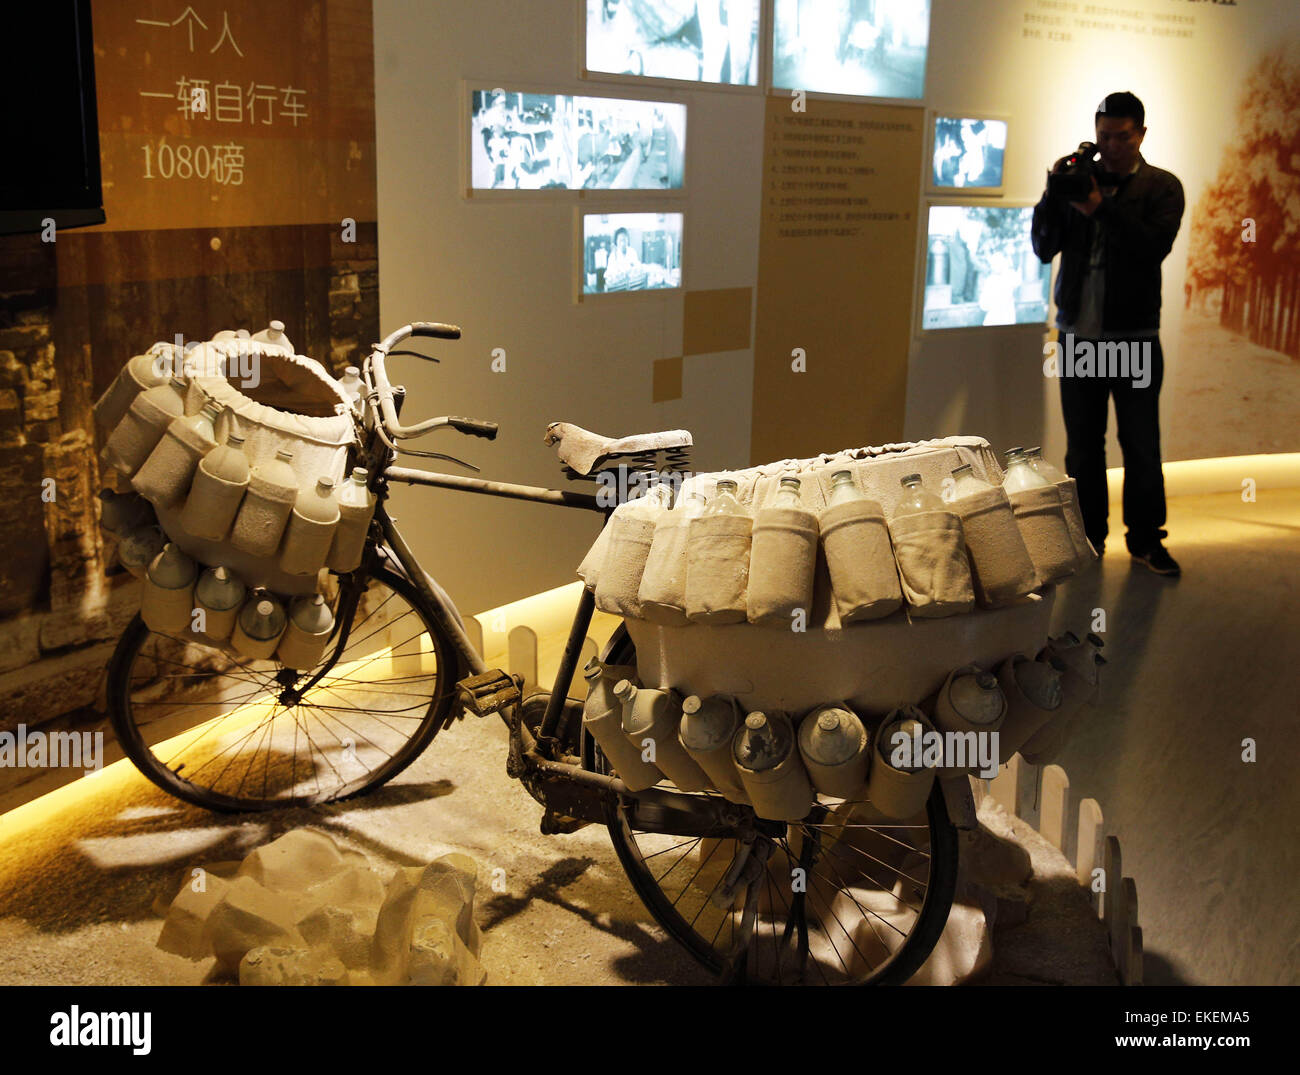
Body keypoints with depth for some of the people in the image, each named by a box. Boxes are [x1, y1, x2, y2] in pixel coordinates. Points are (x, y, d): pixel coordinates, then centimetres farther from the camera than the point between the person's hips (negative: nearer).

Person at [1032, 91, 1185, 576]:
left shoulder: (1162, 186, 3)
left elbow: (1154, 246, -14)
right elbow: (1045, 247, 2)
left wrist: (1102, 208, -23)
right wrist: (1054, 191, -12)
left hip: (1134, 337, -2)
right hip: (1077, 334, 2)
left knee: (1141, 445, 2)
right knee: (1082, 445, 8)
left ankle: (1146, 538, 15)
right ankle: (1088, 536, 20)